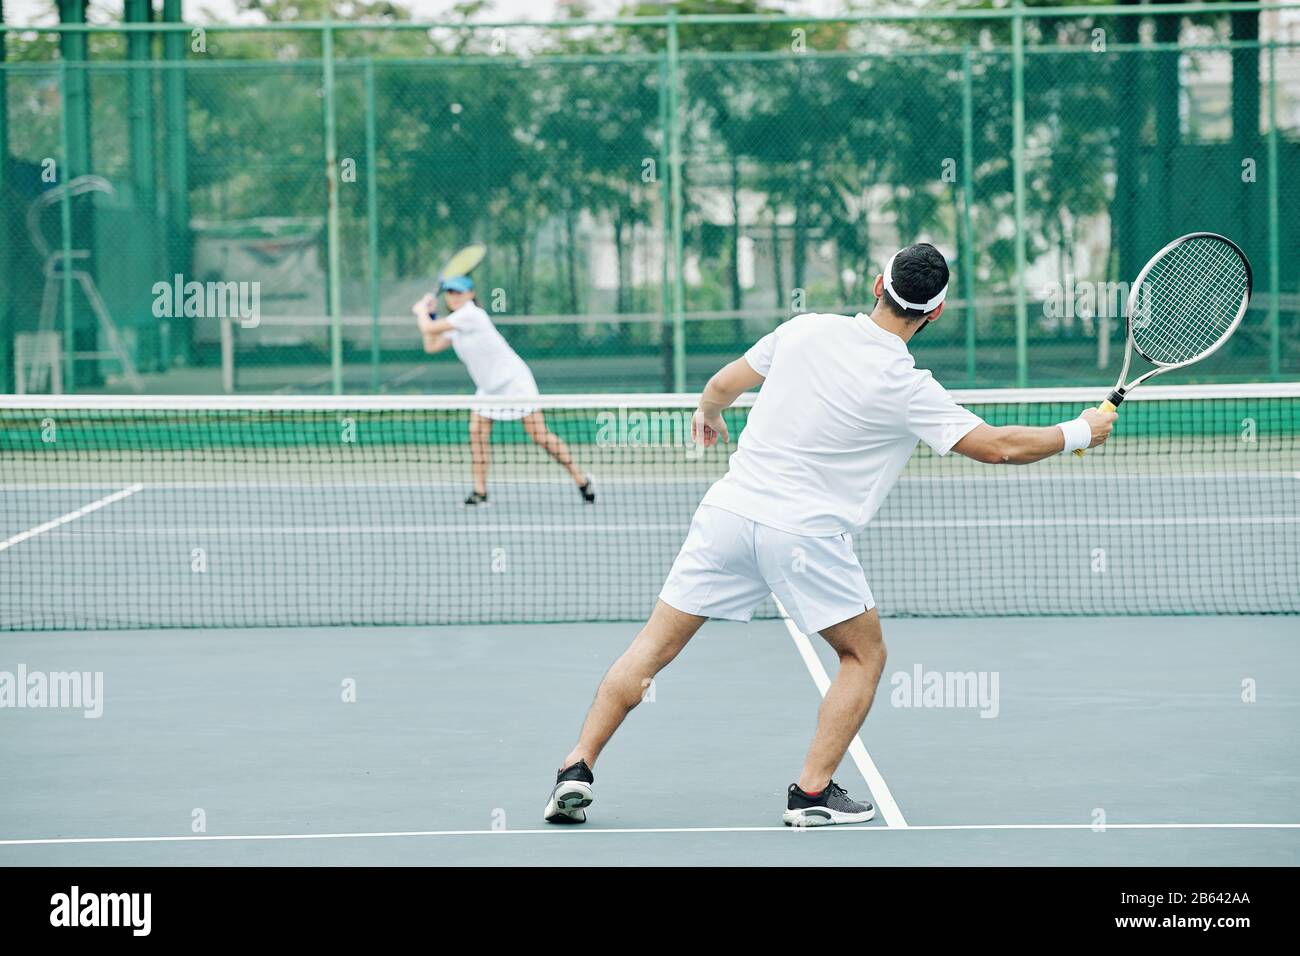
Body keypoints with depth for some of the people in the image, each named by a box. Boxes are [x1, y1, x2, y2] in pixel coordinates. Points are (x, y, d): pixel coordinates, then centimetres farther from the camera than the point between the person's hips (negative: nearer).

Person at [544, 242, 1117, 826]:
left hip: (728, 509, 4)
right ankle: (812, 794, 8)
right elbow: (997, 446, -8)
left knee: (654, 646, 10)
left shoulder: (806, 329, 2)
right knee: (864, 655, 16)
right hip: (803, 534, -4)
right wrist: (1079, 433, 7)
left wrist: (709, 413, 39)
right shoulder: (906, 388, -10)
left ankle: (575, 772, 4)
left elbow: (723, 385, 15)